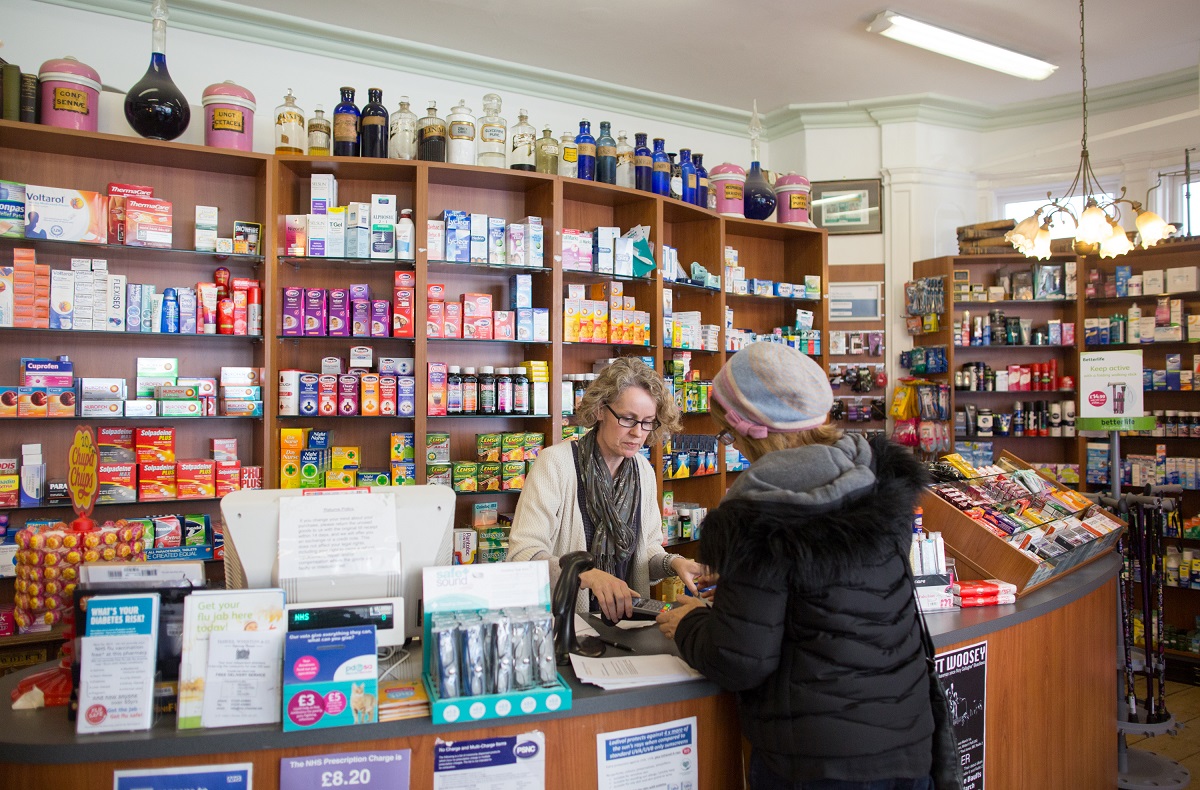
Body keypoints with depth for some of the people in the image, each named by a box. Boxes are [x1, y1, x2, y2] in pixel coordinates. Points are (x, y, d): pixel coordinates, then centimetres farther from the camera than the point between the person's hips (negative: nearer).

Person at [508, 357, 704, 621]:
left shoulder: (644, 471, 8)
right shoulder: (555, 462, -10)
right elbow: (522, 554, -18)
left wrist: (672, 563, -5)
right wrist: (587, 575, -32)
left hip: (626, 617, 4)